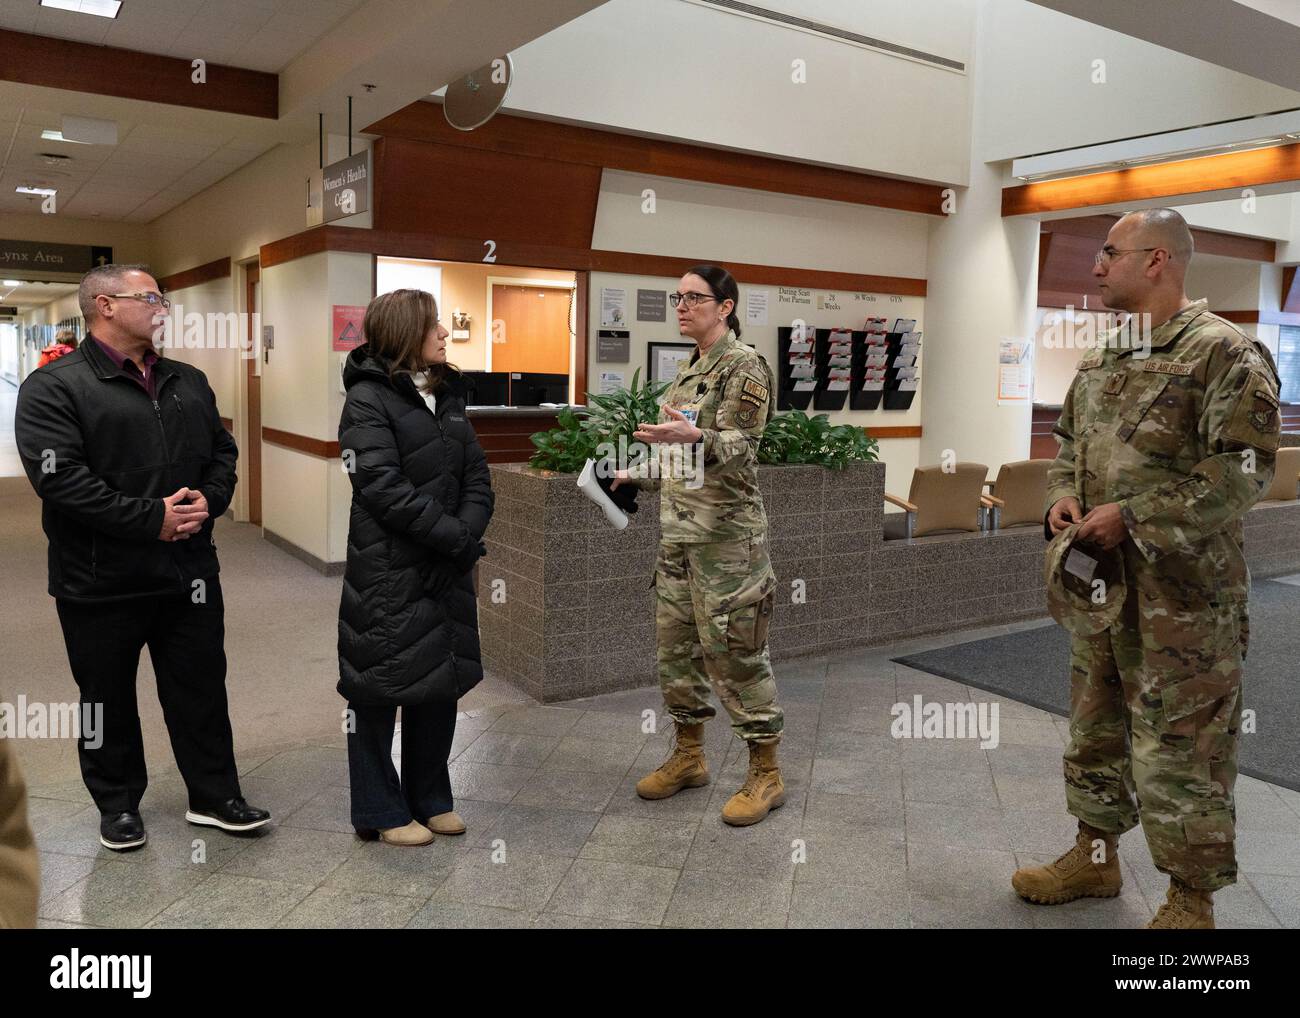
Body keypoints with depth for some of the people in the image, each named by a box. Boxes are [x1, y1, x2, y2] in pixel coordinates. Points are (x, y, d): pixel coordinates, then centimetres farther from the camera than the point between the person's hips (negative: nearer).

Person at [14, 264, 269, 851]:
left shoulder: (188, 382, 11)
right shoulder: (55, 386, -9)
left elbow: (222, 450, 15)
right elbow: (58, 477, -19)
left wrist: (209, 499, -6)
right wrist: (151, 518, -21)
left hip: (189, 569, 5)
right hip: (101, 578, -5)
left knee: (201, 687, 12)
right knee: (108, 698, 11)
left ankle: (214, 796, 25)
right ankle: (118, 804, 29)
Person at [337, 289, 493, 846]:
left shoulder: (447, 393, 13)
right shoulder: (368, 398, -9)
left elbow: (477, 475, 8)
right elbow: (384, 488, -18)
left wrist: (468, 532, -9)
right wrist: (455, 537, -18)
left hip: (446, 569, 7)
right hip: (387, 573, -7)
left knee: (443, 684, 14)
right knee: (380, 688, 4)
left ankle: (429, 799, 30)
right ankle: (381, 811, 20)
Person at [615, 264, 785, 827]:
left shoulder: (744, 366, -9)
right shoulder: (688, 370, 15)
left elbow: (740, 449, -19)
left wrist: (693, 435, -36)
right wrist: (636, 475, 18)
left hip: (725, 533, -8)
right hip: (678, 529, 8)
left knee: (734, 649, -3)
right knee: (675, 643, 12)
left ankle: (766, 772, 11)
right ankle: (688, 755, 28)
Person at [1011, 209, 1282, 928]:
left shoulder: (1224, 353, -12)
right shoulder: (1101, 358, 13)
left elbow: (1243, 470, -19)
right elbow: (1067, 438, 22)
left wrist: (1131, 516, -20)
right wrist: (1062, 494, 1)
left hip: (1181, 591, -8)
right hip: (1100, 580, 8)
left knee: (1179, 746, 1)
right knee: (1094, 725, 18)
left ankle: (1191, 902, 19)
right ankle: (1096, 855, 37)